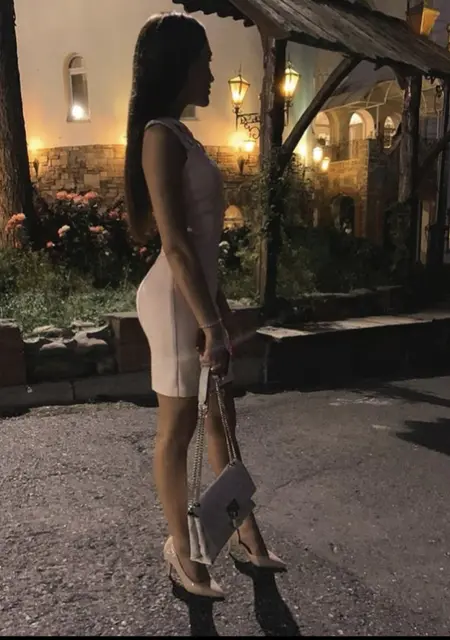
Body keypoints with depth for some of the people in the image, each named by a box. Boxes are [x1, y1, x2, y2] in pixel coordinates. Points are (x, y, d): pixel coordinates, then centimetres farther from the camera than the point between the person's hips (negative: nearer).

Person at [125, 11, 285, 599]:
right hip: (176, 297, -9)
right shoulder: (160, 135, -12)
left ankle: (244, 529, 35)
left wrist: (221, 306, 19)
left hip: (199, 292, 10)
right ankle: (180, 549, 24)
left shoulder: (181, 135, 16)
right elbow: (174, 242, -21)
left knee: (221, 418, 17)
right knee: (178, 428, 4)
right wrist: (209, 324, -22)